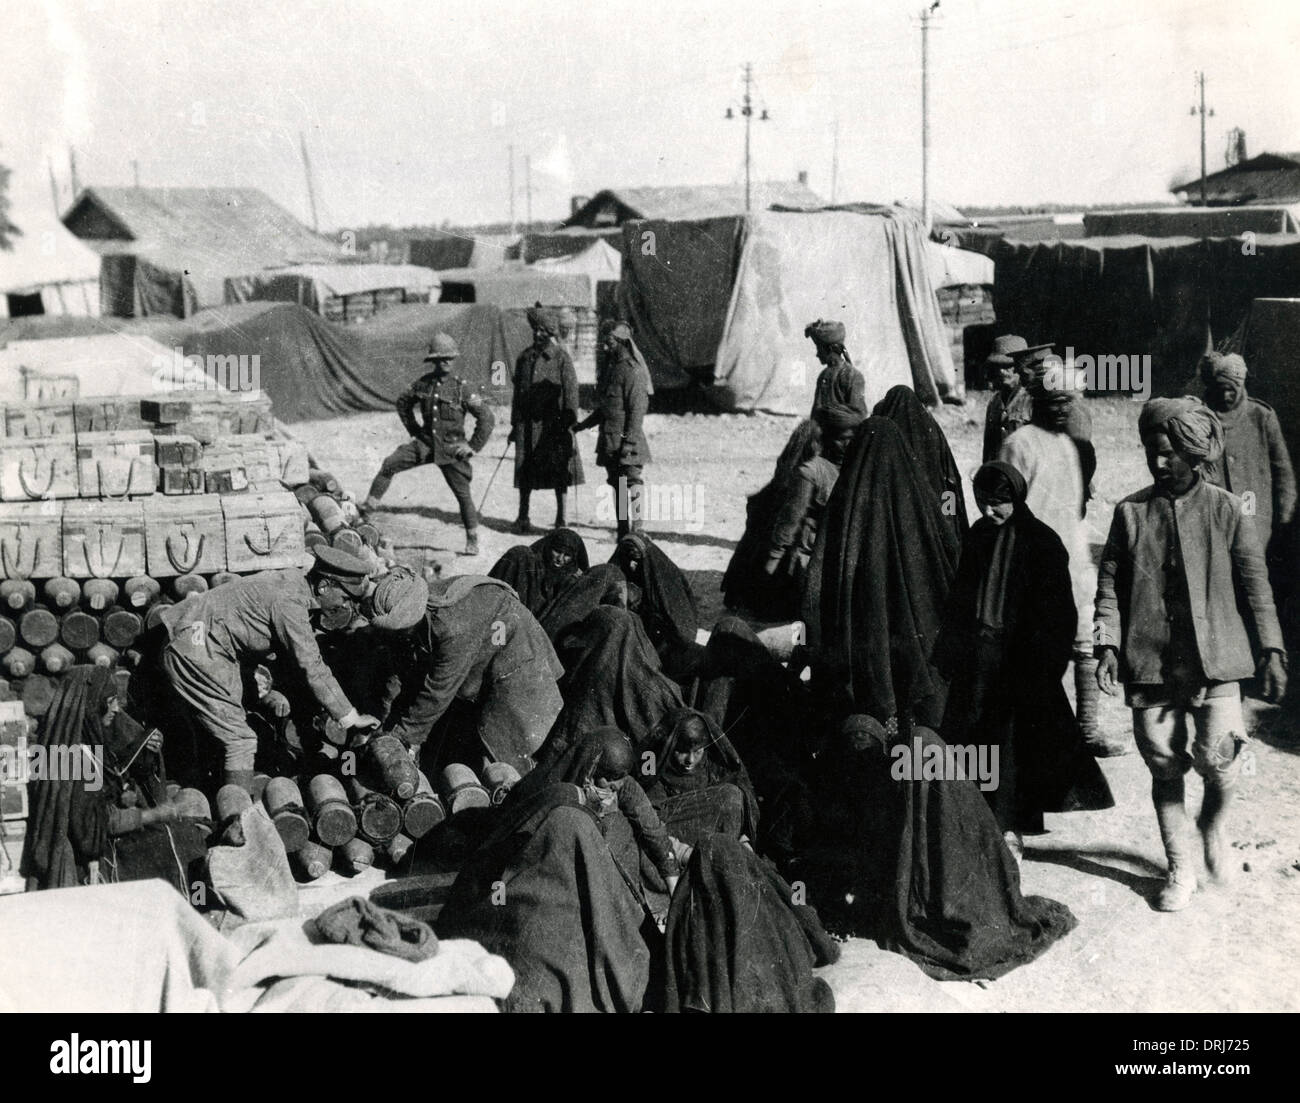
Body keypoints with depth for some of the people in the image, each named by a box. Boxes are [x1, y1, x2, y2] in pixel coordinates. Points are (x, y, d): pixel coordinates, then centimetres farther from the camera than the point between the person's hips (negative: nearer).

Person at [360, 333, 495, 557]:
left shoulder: (462, 388, -11)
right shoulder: (423, 383, -1)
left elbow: (487, 417, -10)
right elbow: (403, 403, 18)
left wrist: (473, 446, -10)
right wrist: (414, 430, 12)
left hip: (451, 449, -3)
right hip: (425, 443, 3)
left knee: (463, 494, 3)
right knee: (390, 464, -11)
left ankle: (472, 540, 16)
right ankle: (370, 503, 1)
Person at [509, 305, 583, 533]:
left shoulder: (561, 358, -2)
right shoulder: (525, 357, 11)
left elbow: (571, 392, -5)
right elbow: (517, 392, 15)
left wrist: (569, 423, -11)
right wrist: (515, 424, 12)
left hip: (554, 423, -4)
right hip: (528, 422, 4)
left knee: (559, 471, 0)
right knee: (525, 470, 6)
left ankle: (561, 518, 8)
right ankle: (523, 517, 17)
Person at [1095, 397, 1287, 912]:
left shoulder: (1227, 511, 2)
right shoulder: (1131, 512, 5)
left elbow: (1255, 584, 5)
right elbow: (1109, 584, 7)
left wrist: (1270, 649, 2)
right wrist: (1107, 643, -4)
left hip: (1214, 659, -1)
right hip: (1149, 661, 1)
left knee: (1217, 757, -9)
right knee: (1164, 767, 5)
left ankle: (1212, 825, 24)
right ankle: (1179, 868, 19)